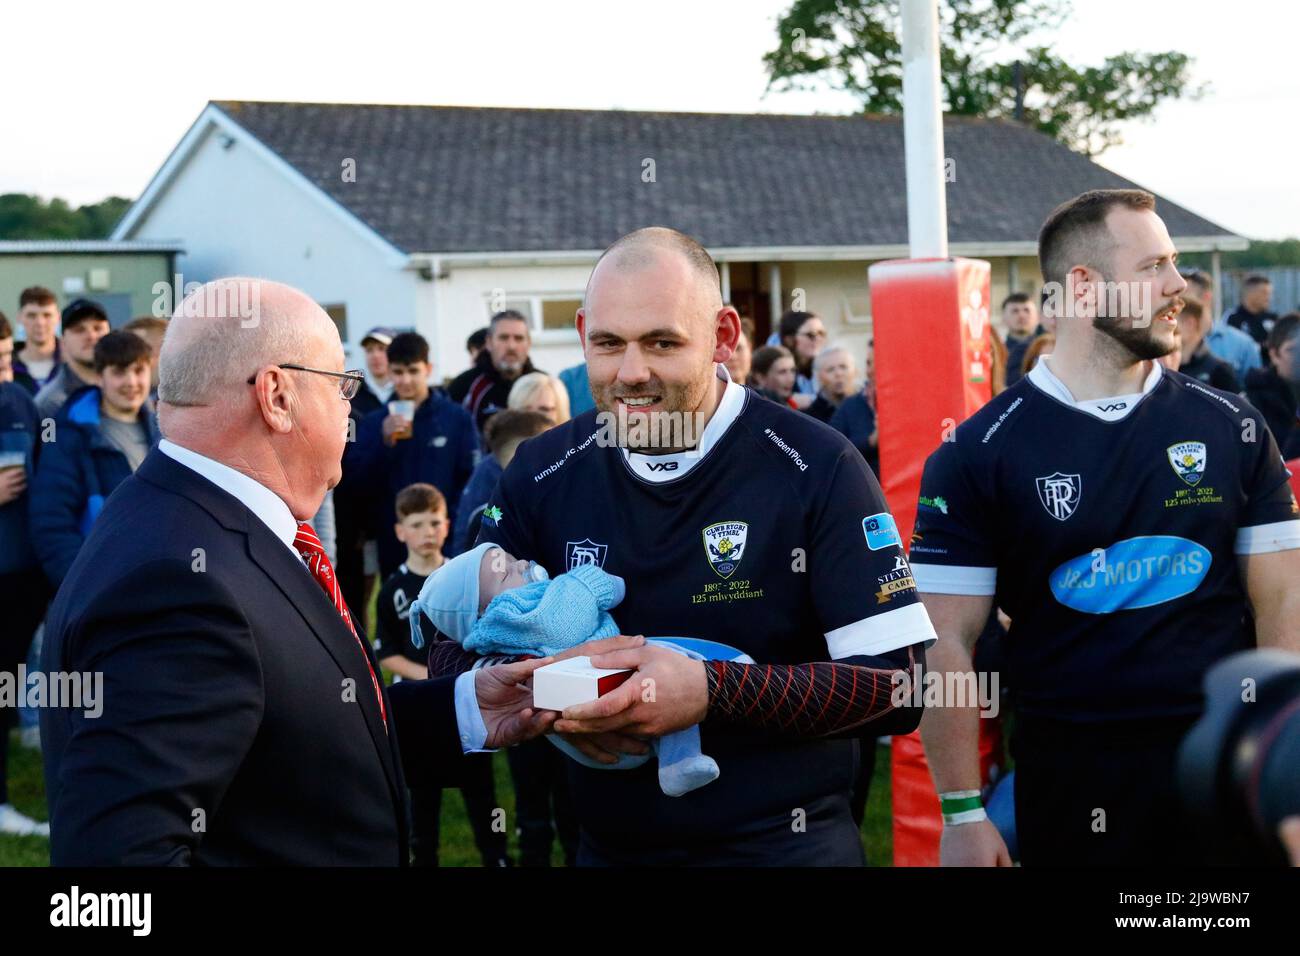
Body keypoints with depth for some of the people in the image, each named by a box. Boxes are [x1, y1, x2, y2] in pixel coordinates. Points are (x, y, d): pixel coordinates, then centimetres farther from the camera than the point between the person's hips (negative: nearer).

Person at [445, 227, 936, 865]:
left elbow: (900, 681, -17)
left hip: (787, 845, -4)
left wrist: (713, 690, -28)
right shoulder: (542, 473, -2)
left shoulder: (815, 469, -14)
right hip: (608, 847, 4)